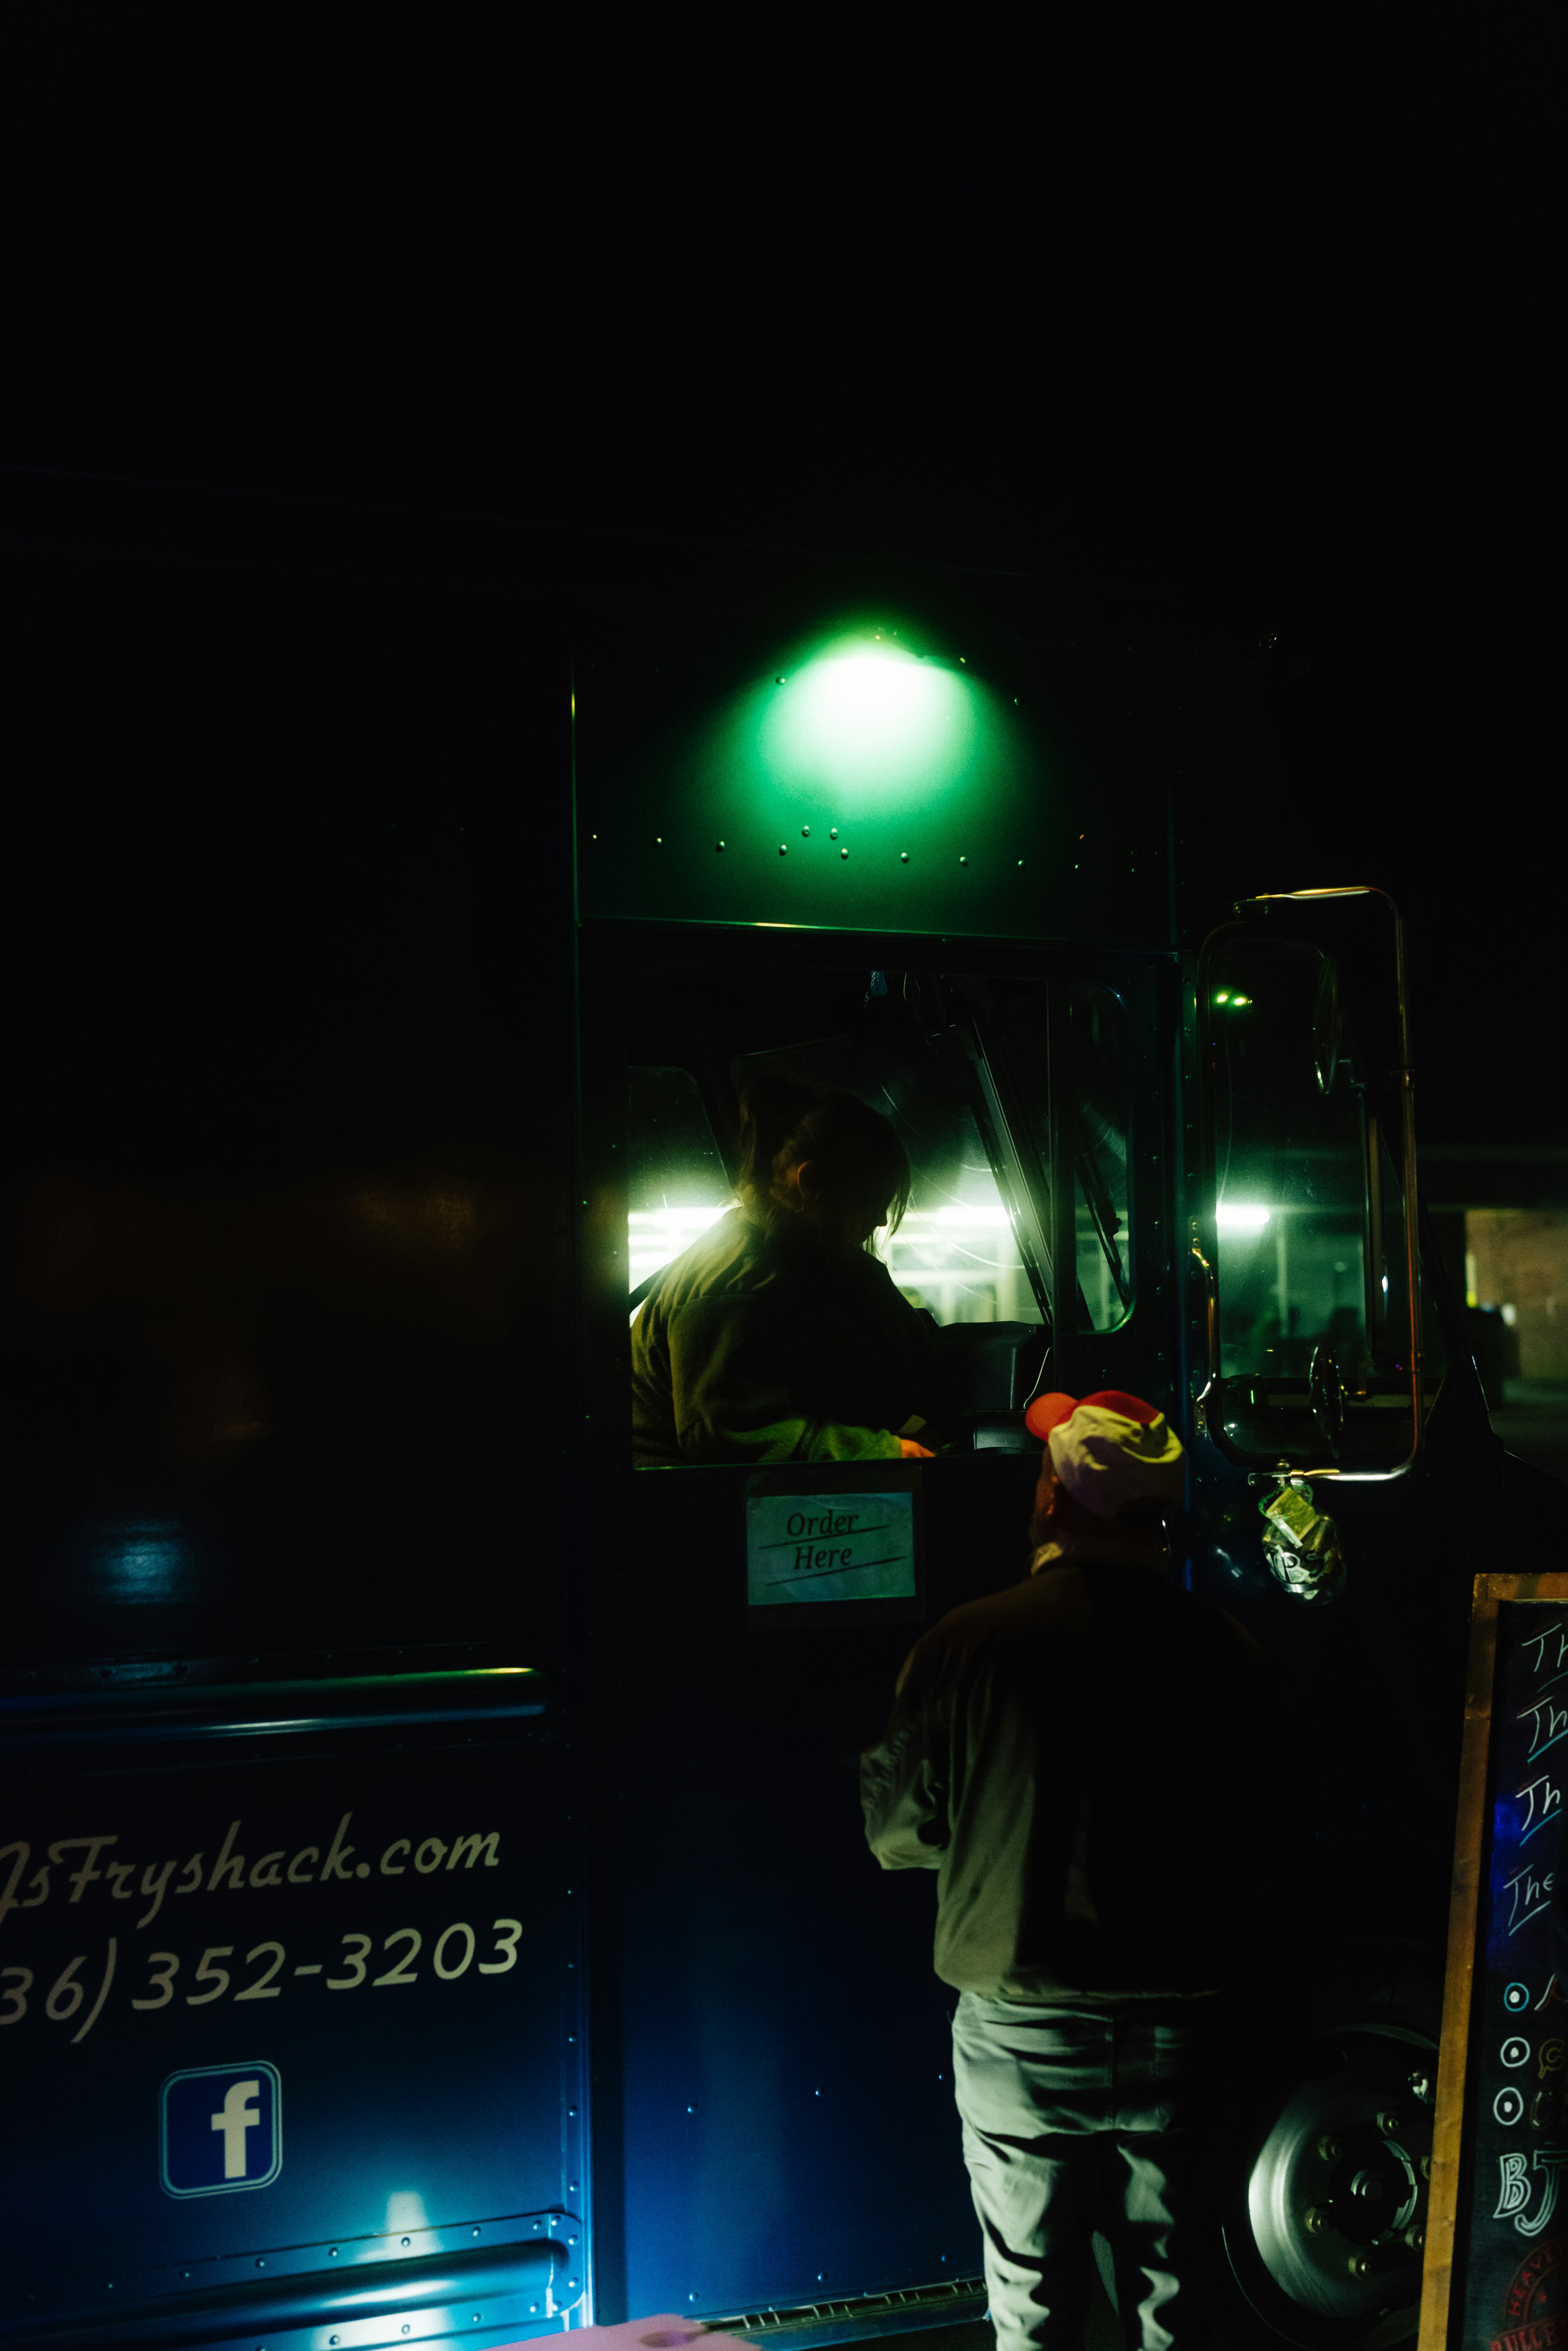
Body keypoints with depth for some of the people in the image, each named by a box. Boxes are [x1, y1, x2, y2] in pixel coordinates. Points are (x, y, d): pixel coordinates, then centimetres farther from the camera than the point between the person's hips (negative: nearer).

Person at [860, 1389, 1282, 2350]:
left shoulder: (968, 1643, -14)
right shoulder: (1229, 1654, -7)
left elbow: (899, 1834, -3)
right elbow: (1254, 1846, 5)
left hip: (1021, 2027, -2)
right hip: (1176, 2018, 2)